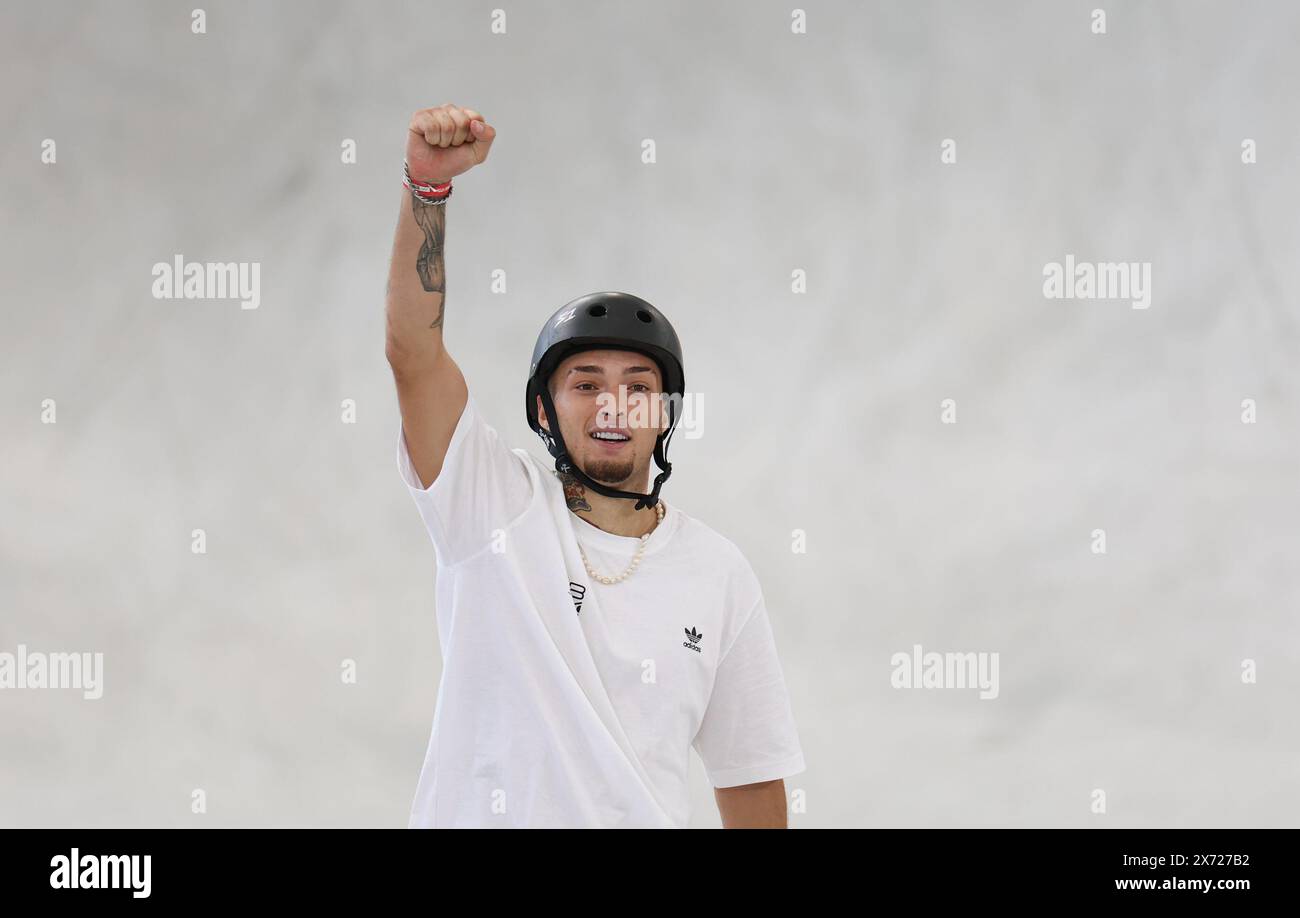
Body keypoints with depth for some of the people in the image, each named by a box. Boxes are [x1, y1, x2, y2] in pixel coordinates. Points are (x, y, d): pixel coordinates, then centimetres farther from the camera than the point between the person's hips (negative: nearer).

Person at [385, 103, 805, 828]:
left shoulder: (719, 572, 6)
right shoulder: (497, 502, 1)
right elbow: (413, 348, -11)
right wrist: (428, 182, -21)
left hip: (646, 819, 2)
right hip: (476, 817, -2)